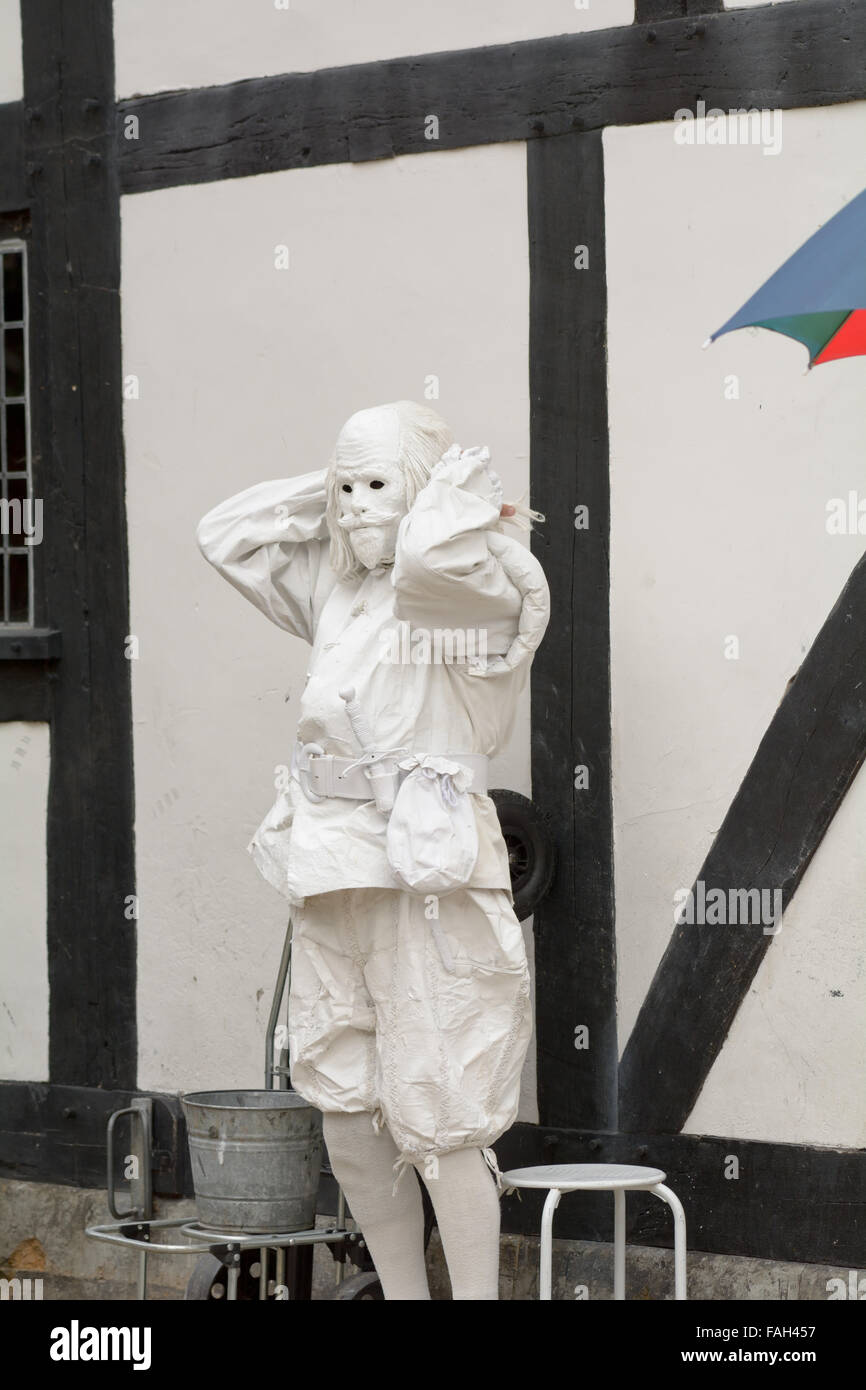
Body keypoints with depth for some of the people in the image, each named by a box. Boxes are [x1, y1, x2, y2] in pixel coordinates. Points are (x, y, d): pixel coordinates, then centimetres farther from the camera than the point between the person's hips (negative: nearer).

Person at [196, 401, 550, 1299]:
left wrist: (462, 481, -8)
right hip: (333, 872, 7)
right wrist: (326, 485, 15)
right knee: (346, 1119, 10)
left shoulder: (486, 587, -6)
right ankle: (402, 1295, 22)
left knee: (441, 1117, -6)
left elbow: (430, 555, -28)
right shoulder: (334, 586, 15)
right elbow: (224, 536, 23)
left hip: (427, 873, -7)